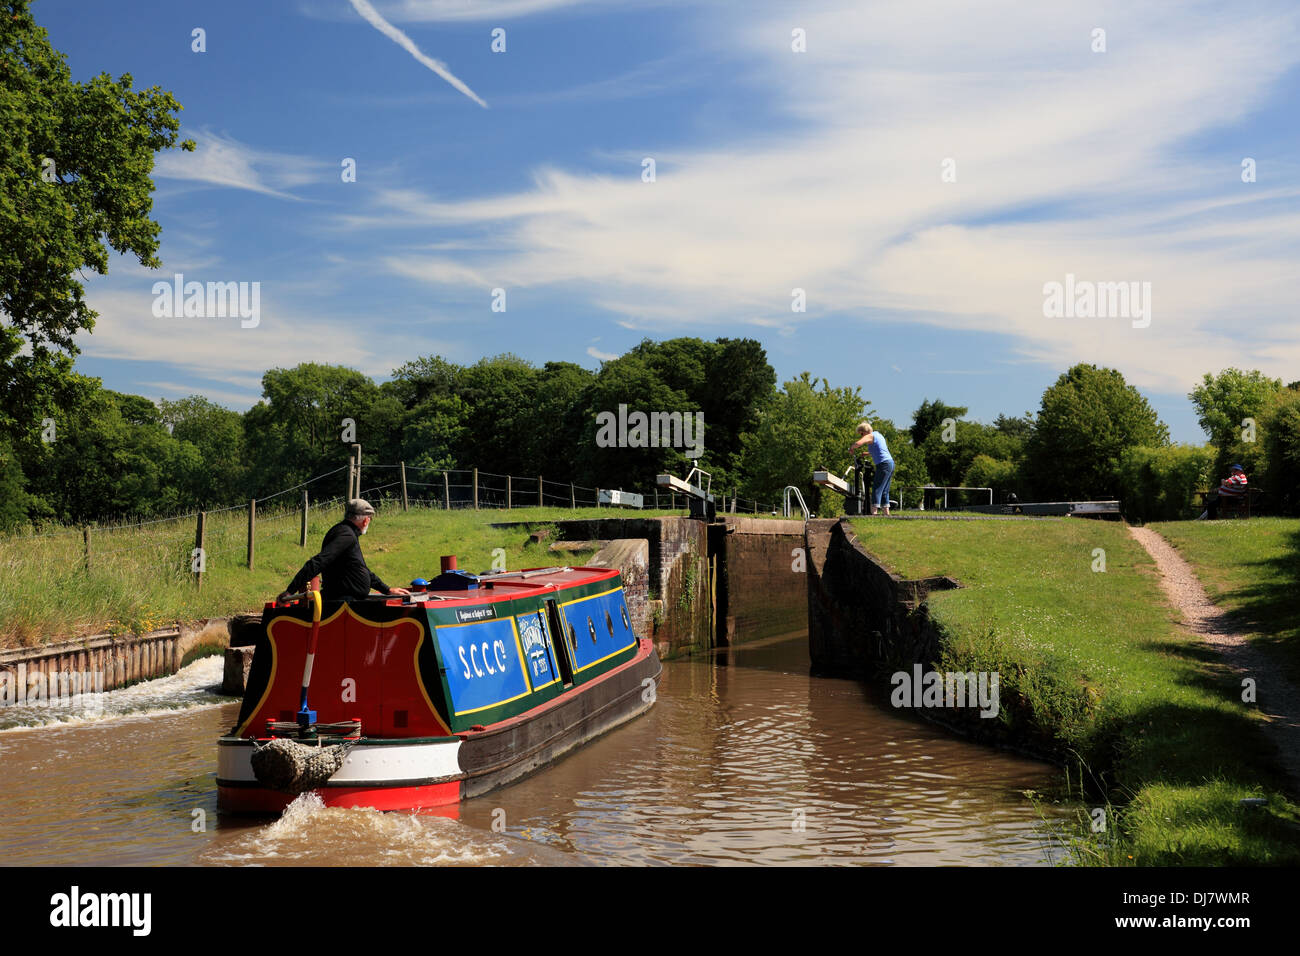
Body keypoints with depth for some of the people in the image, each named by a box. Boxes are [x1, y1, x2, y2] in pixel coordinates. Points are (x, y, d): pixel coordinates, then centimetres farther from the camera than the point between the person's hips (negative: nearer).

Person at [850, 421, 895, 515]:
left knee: (876, 489, -12)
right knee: (884, 491, 13)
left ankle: (874, 512, -19)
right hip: (890, 463, 10)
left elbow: (858, 443, -24)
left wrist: (852, 447, -4)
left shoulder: (870, 436, -6)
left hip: (884, 465, -10)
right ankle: (887, 513, 14)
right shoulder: (878, 435, 22)